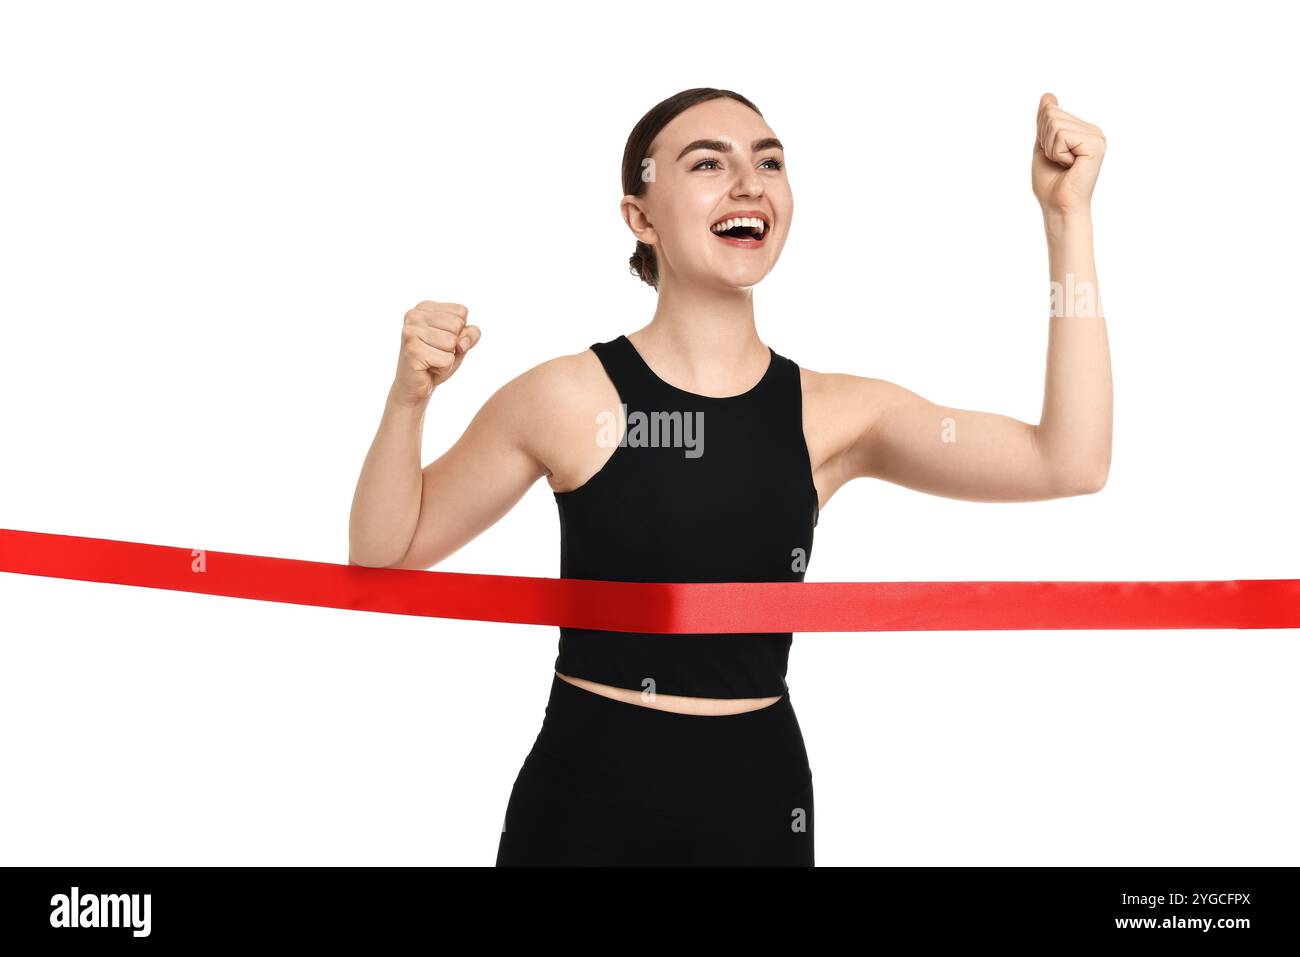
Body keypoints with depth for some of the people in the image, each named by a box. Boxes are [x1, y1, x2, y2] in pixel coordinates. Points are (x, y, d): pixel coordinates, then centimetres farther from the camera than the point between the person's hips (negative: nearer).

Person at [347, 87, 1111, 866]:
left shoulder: (835, 415, -3)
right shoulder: (567, 400, -9)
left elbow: (1068, 463, -11)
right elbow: (382, 553, 0)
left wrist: (1070, 216, -12)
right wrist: (409, 399, -18)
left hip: (761, 797, 3)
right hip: (586, 796, -3)